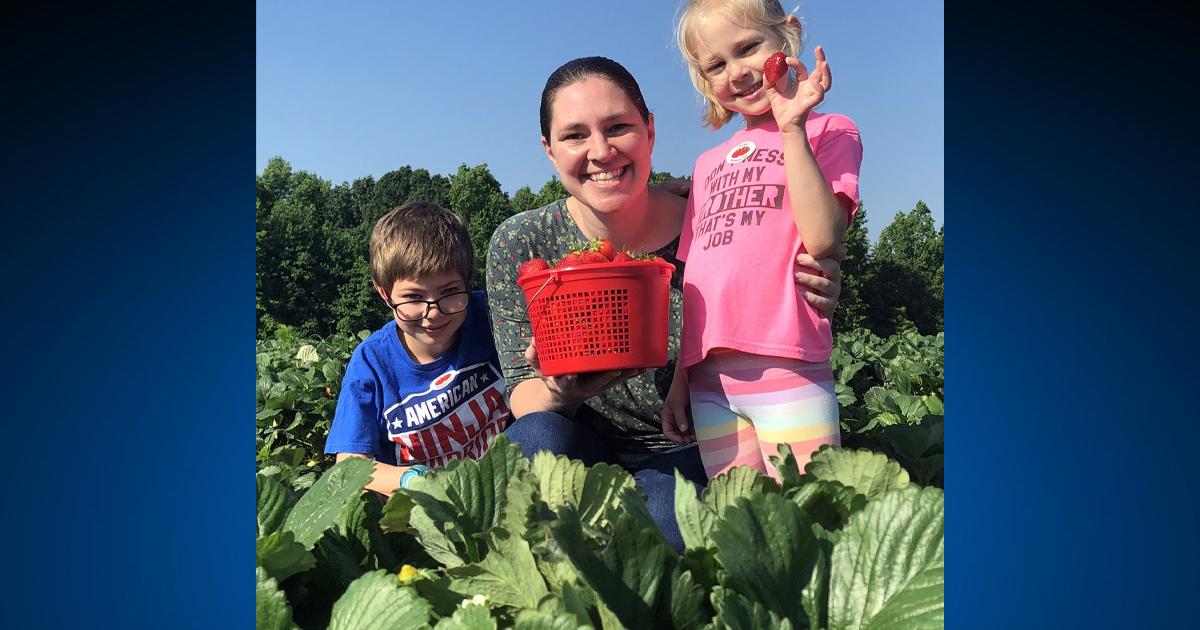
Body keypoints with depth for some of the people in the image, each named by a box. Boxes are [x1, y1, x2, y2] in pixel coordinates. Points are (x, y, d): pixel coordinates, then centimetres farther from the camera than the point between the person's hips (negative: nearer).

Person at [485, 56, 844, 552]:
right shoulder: (519, 245, -10)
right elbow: (522, 396, -7)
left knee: (663, 527, -32)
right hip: (582, 450, 2)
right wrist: (558, 395, -31)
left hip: (685, 455, -1)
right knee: (536, 438, -30)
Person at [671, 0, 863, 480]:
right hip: (709, 381, 5)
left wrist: (792, 127, -11)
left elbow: (821, 237, -11)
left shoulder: (828, 131, 7)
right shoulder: (708, 164, 21)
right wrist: (678, 375, 14)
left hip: (785, 369, -4)